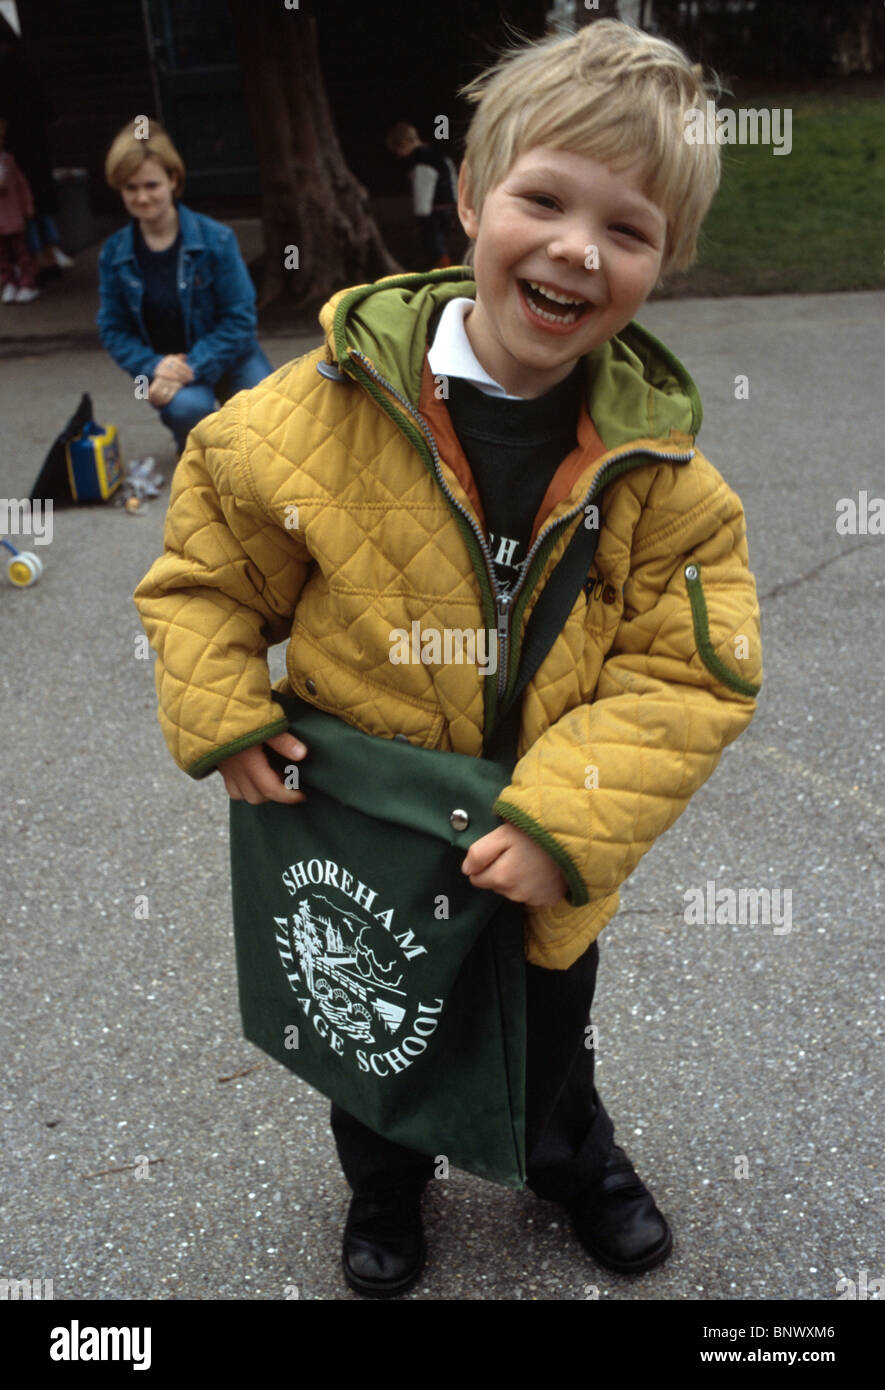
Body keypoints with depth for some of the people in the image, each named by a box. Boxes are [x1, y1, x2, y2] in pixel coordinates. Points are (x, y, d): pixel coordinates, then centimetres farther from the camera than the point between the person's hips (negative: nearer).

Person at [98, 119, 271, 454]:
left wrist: (192, 367, -23)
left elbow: (240, 318, -12)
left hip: (227, 356, 0)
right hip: (164, 363, 0)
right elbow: (113, 329, 0)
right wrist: (153, 367, -20)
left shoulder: (216, 239, -12)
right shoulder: (114, 254, -5)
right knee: (188, 407, -34)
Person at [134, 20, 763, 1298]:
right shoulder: (322, 413, -20)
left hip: (549, 869, 1)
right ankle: (384, 1185, 59)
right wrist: (223, 715, -17)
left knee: (551, 1034, 29)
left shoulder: (657, 464, -17)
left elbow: (691, 674, -17)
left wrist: (561, 825, -27)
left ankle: (571, 1157, 63)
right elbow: (205, 568, -6)